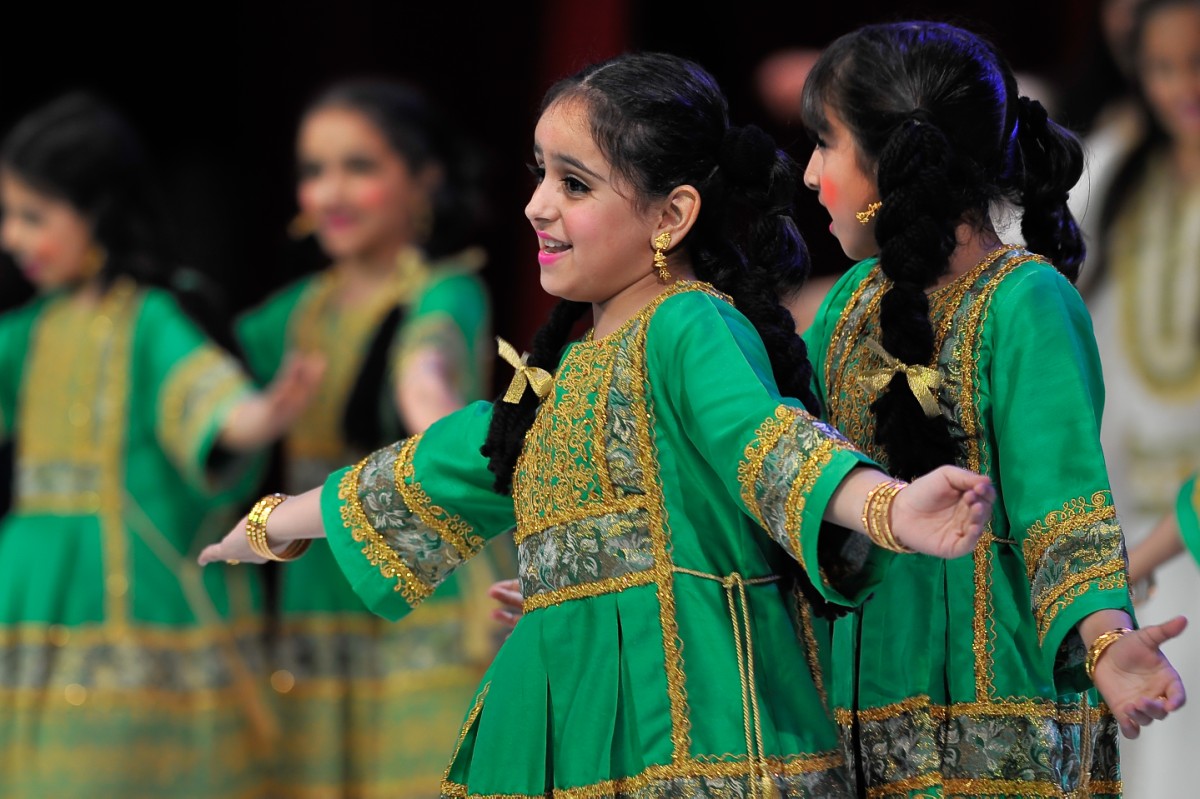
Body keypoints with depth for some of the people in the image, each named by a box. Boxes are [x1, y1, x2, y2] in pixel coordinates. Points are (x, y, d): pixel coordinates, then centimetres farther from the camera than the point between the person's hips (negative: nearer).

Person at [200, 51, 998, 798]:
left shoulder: (690, 328, -7)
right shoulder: (572, 365, 20)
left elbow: (764, 435, -26)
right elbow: (446, 469, 34)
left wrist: (890, 508, -48)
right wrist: (272, 526, 46)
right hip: (569, 724, 8)